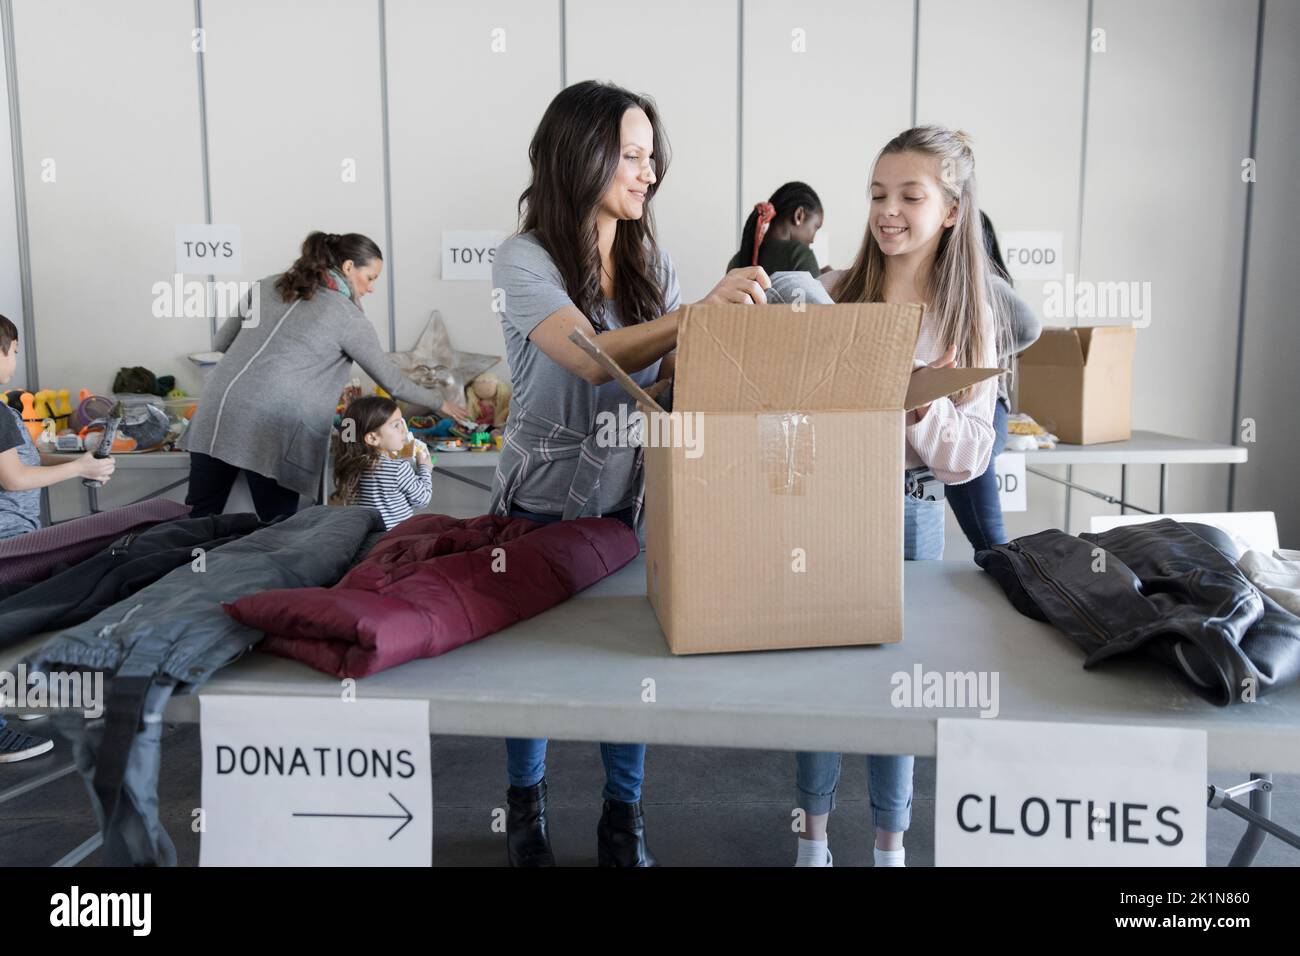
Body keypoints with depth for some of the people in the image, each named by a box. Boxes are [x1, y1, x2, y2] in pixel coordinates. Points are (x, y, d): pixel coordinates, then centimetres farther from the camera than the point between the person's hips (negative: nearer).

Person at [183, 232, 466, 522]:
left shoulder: (269, 285, 17)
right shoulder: (347, 316, 1)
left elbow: (222, 342, 23)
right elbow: (391, 381, 9)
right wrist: (439, 402, 23)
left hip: (216, 409, 6)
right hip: (267, 429, -6)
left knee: (198, 521, 12)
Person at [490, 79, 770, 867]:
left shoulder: (651, 260, 1)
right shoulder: (526, 259, -13)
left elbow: (676, 372, 0)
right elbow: (593, 359, -29)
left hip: (631, 496, 3)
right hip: (545, 501, -3)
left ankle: (624, 817, 30)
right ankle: (527, 801, 39)